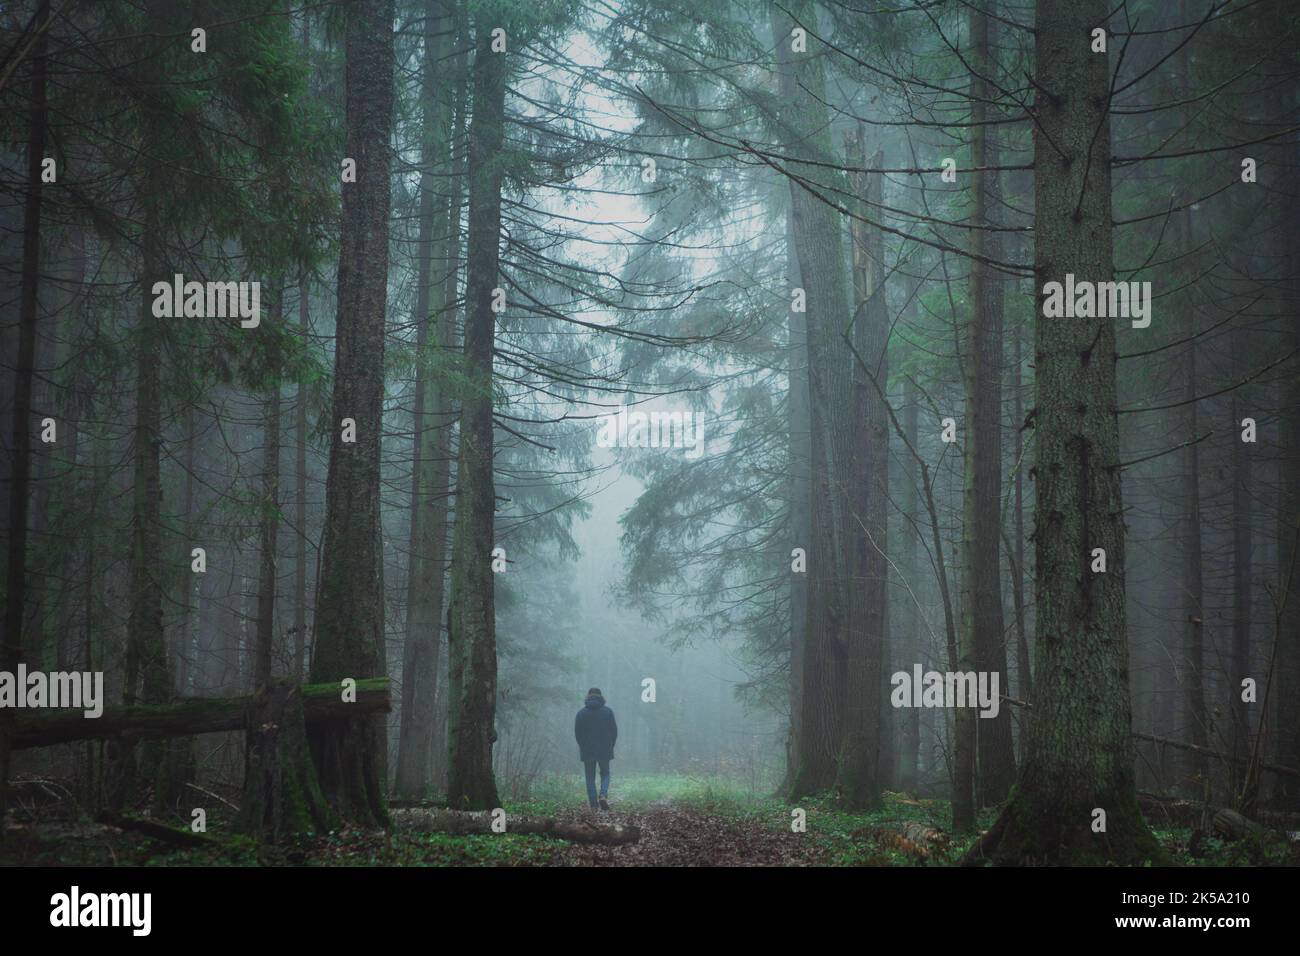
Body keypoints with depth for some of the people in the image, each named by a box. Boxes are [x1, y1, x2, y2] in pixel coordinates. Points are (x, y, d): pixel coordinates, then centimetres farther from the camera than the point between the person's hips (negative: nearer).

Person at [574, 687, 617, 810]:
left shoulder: (581, 713, -2)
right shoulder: (608, 712, -1)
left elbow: (577, 732, 0)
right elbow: (614, 731, 1)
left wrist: (584, 747, 12)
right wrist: (610, 747, 12)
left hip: (587, 750, 0)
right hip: (605, 750, 0)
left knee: (590, 776, 7)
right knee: (605, 773, 14)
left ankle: (593, 803, 1)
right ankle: (603, 794, -12)